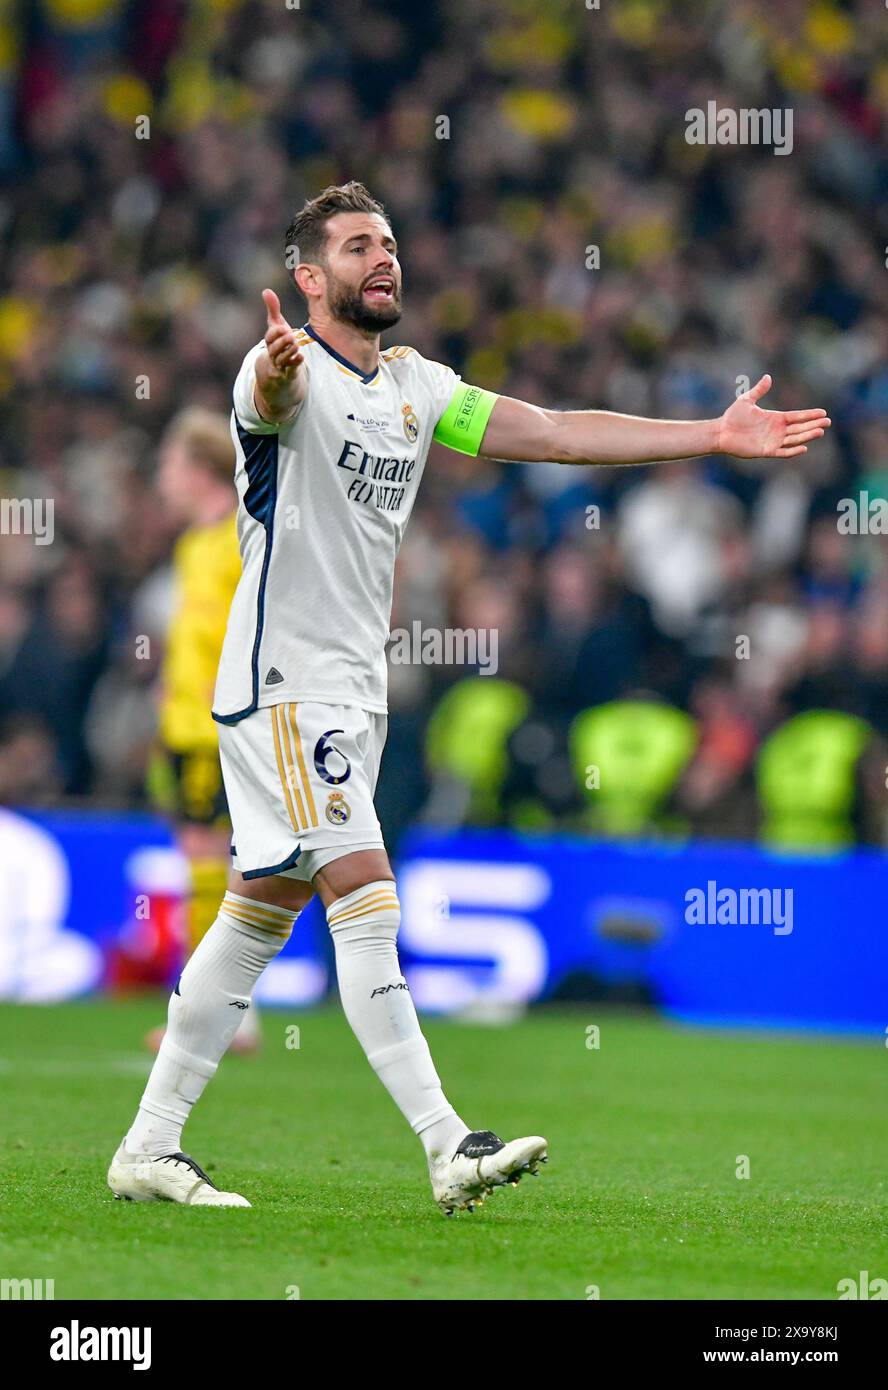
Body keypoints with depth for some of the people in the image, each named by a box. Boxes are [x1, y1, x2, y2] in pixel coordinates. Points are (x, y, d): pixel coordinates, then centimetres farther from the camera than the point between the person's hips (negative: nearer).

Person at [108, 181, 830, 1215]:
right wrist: (278, 368, -62)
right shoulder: (287, 374, -11)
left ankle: (149, 1148, 15)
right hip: (281, 683, -8)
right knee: (365, 899, -16)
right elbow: (273, 396, -37)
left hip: (353, 691, 8)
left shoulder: (416, 386, 12)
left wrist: (714, 437, 4)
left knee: (259, 917, 10)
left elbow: (558, 434, 11)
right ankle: (448, 1149, -20)